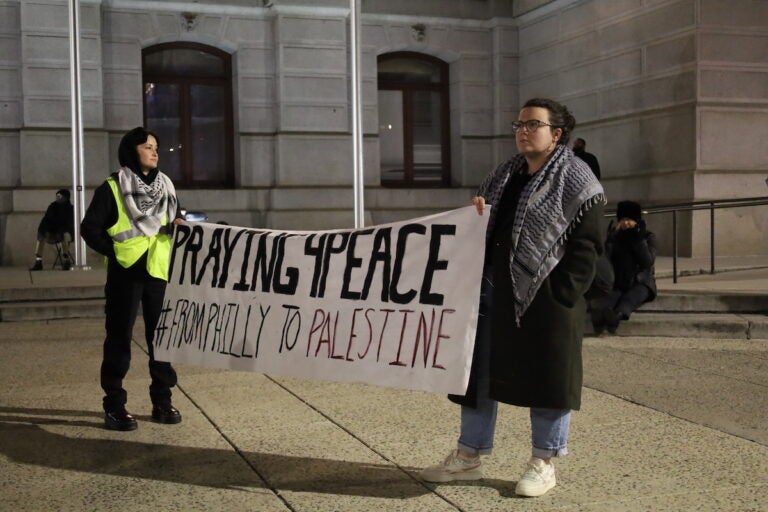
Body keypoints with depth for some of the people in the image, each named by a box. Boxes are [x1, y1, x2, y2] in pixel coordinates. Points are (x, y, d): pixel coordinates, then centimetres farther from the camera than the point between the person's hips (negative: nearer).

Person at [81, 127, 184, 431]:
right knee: (119, 337, 0)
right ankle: (114, 406, 7)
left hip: (160, 271, 4)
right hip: (126, 273, -4)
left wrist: (180, 227, -2)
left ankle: (162, 401, 16)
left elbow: (175, 225, 19)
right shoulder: (112, 187, -2)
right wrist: (116, 251, -10)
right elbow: (91, 228, -3)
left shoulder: (166, 187, 13)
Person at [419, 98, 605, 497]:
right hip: (494, 292, 7)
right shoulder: (504, 176, 16)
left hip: (544, 298, -7)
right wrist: (476, 217, 1)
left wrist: (562, 294, -16)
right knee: (479, 371, 10)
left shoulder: (576, 179, -5)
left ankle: (544, 463, 18)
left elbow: (587, 243, -10)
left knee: (546, 376, 3)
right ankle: (468, 456, 23)